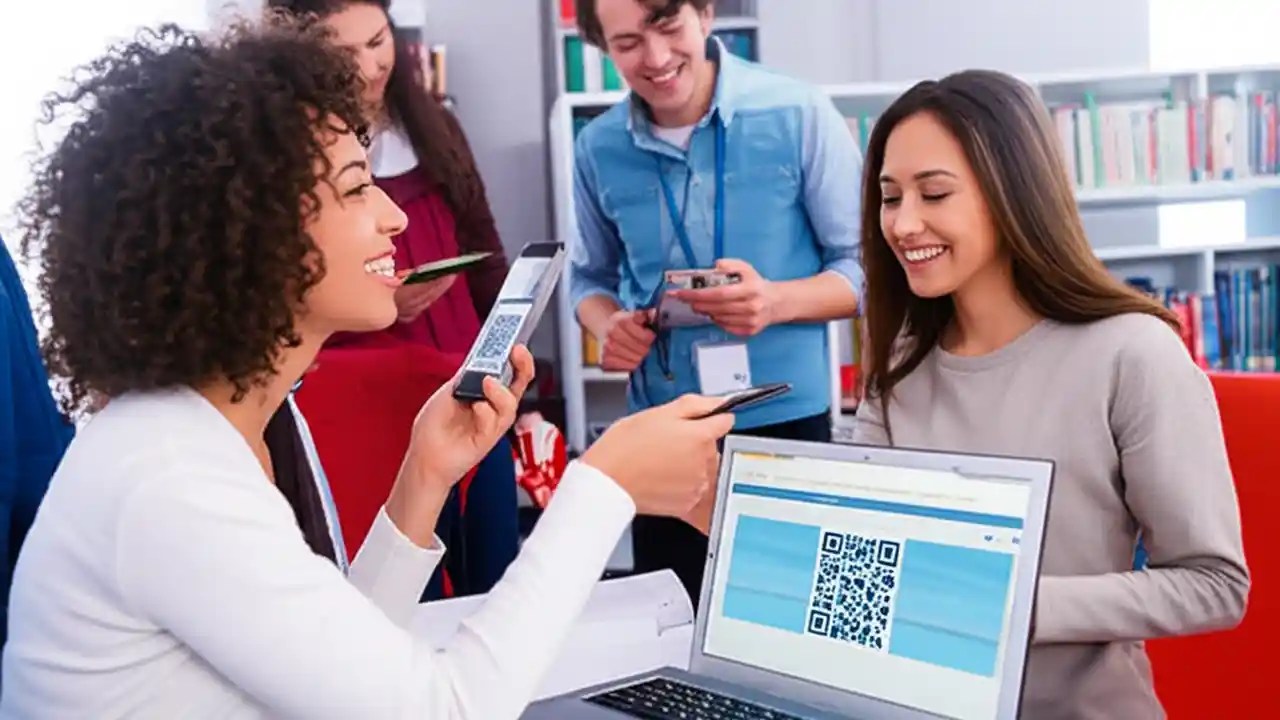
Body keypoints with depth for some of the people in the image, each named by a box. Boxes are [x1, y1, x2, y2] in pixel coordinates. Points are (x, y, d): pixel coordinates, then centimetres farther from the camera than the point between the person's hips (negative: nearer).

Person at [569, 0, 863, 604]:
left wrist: (776, 303, -23)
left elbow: (866, 265, -5)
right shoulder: (598, 148, 1)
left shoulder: (799, 115, -10)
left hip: (784, 421, -3)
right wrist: (607, 326, -8)